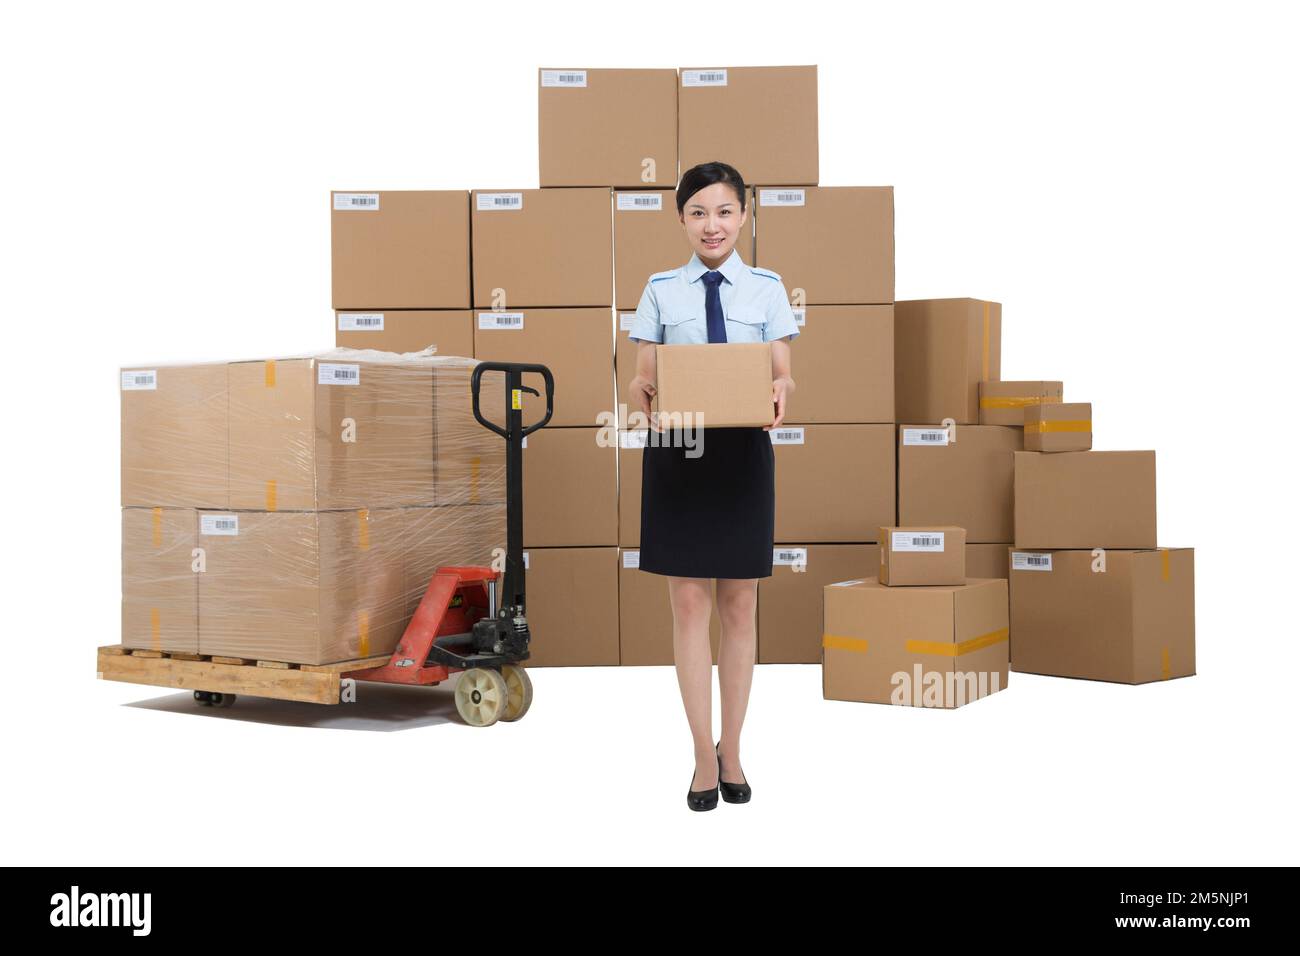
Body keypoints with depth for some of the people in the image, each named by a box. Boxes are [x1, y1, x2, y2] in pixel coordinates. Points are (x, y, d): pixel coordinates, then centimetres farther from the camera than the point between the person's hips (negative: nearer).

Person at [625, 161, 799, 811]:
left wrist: (780, 393, -22)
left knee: (739, 605, 8)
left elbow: (783, 373, 1)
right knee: (689, 602, 1)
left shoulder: (766, 288, 4)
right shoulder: (661, 289, 4)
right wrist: (642, 395, -21)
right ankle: (704, 754, 12)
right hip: (677, 449, 0)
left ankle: (731, 747, 22)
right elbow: (642, 375, 2)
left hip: (744, 450, 1)